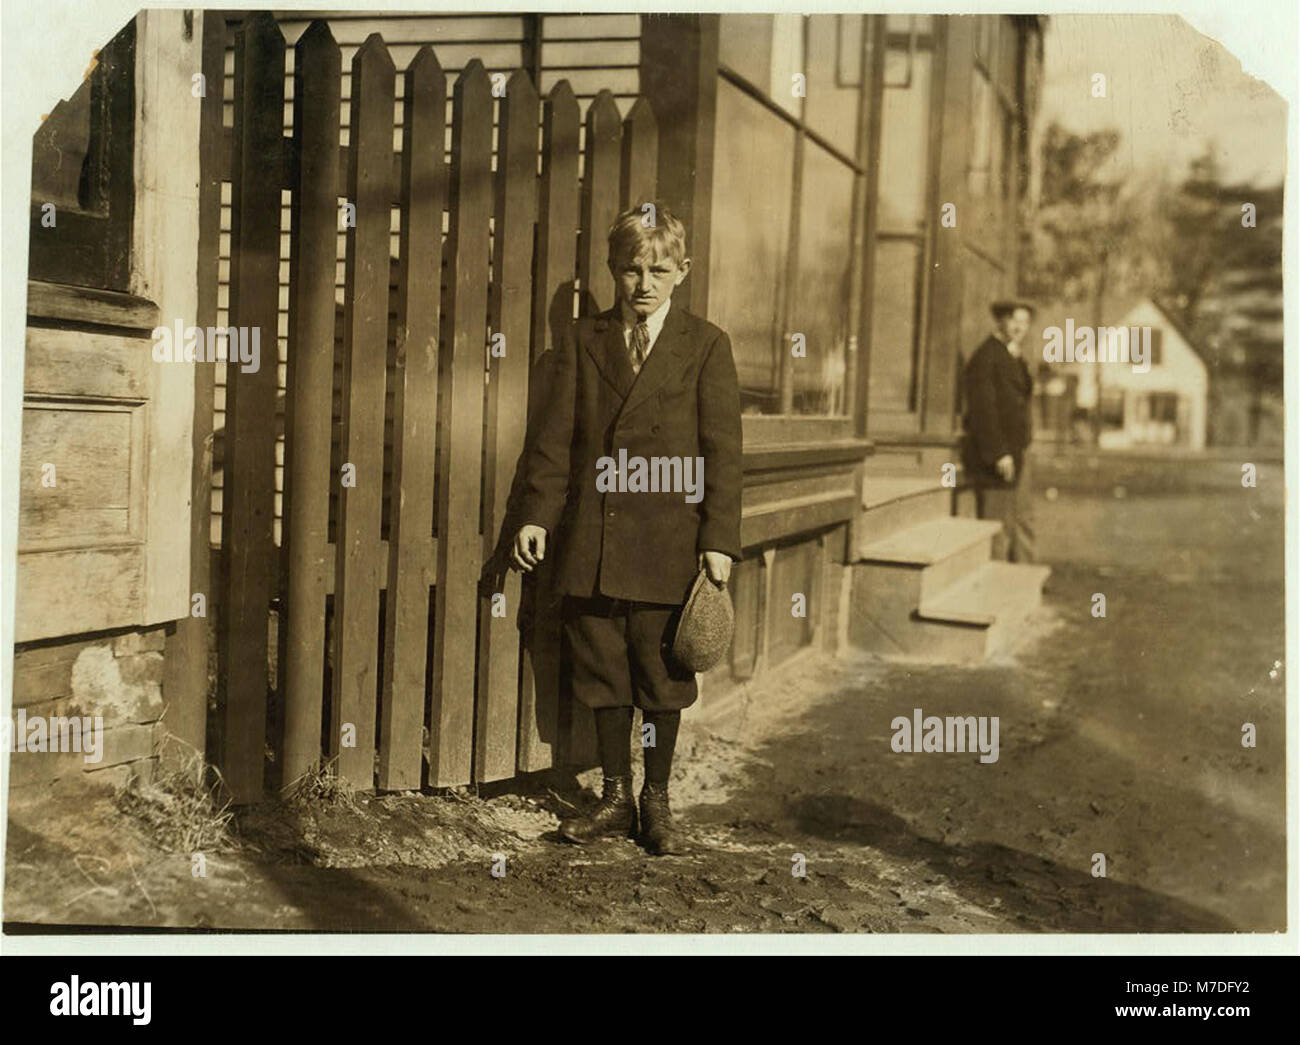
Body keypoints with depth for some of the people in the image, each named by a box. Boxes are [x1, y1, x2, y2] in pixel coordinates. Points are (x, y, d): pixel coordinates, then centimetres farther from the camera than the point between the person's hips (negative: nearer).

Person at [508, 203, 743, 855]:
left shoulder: (706, 345, 2)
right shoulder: (582, 342, 9)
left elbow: (722, 448, -2)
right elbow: (554, 438, 8)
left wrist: (719, 539, -7)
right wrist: (536, 514, -2)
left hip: (669, 546, -2)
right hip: (591, 544, 2)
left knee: (663, 678, 7)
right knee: (602, 674, 9)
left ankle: (657, 803, 22)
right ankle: (615, 801, 23)